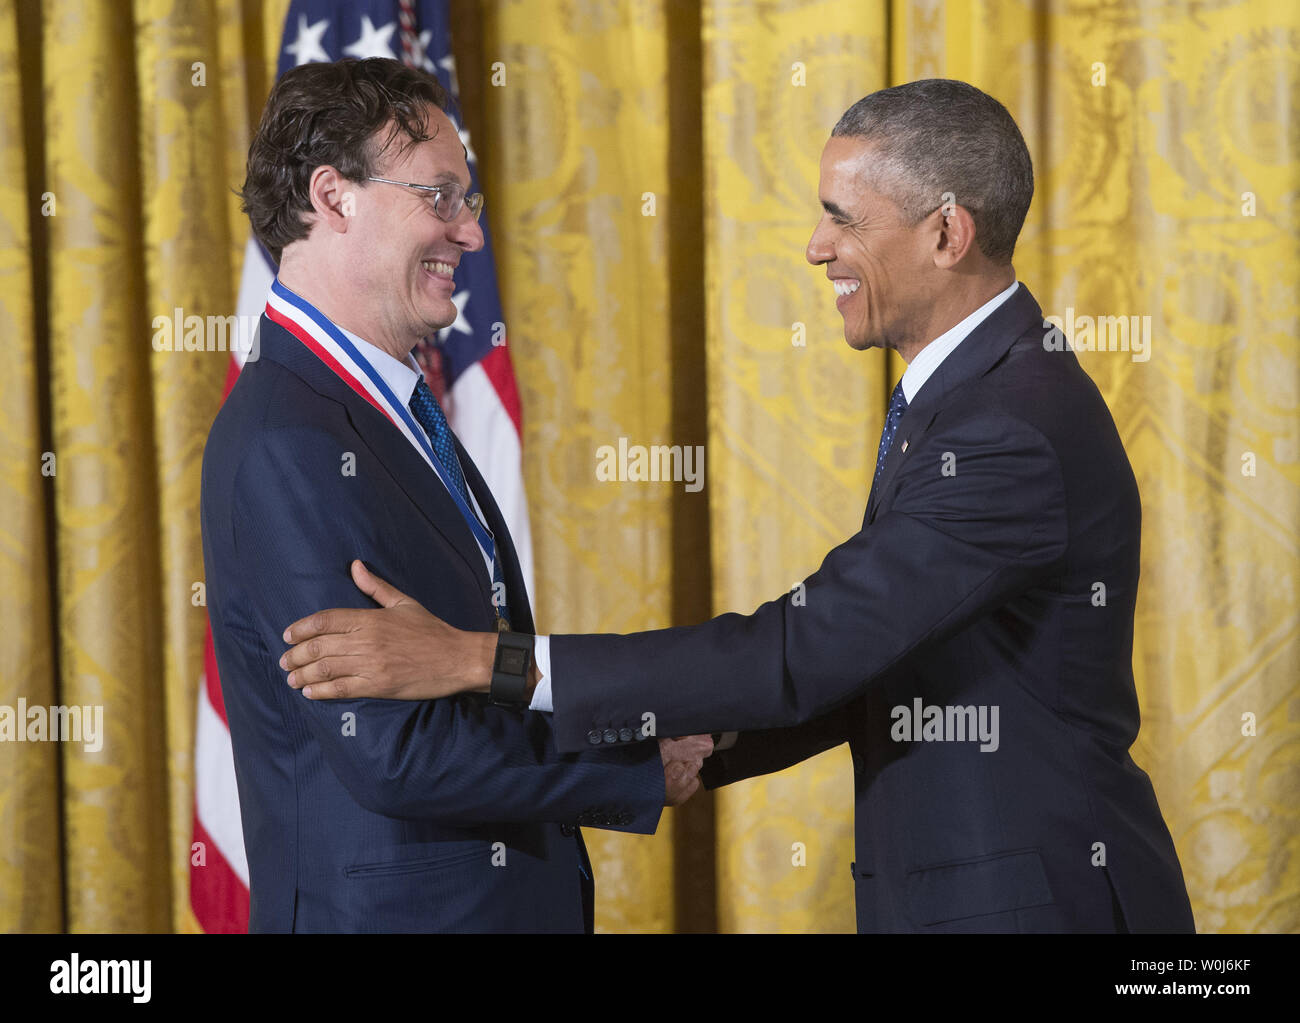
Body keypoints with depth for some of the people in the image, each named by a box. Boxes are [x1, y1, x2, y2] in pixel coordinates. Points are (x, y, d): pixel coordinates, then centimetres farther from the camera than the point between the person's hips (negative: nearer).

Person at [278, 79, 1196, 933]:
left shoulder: (1021, 432, -23)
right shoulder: (969, 391, 10)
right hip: (946, 888, 9)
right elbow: (874, 663, 16)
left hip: (1037, 902, -9)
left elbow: (808, 647, -27)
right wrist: (680, 752, 5)